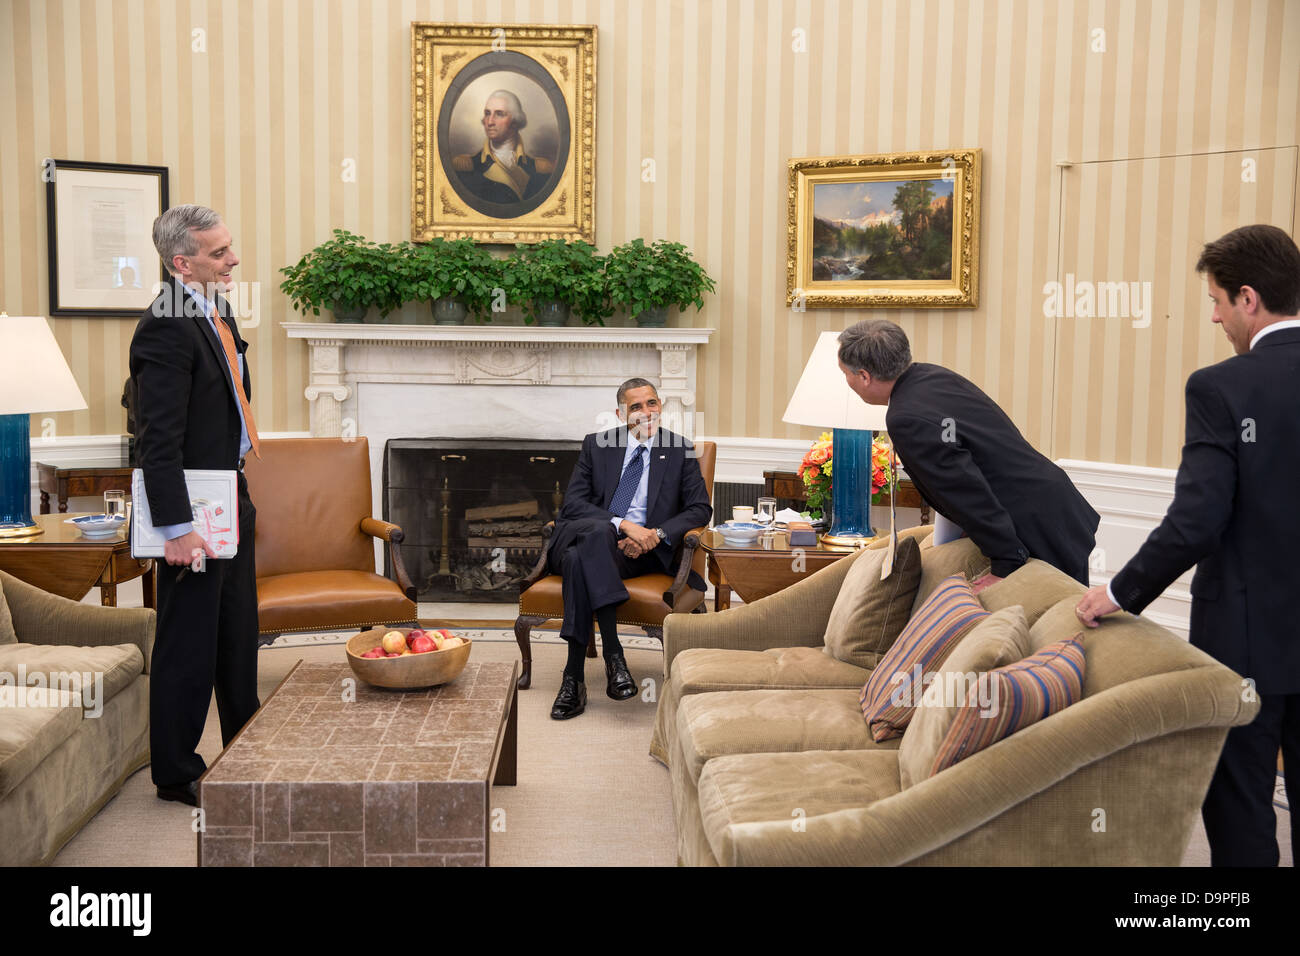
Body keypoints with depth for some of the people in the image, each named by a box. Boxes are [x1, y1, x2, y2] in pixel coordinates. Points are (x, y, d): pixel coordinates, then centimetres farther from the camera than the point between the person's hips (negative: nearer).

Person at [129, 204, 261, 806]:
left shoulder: (216, 312, 11)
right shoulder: (166, 327, -19)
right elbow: (157, 439, -22)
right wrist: (177, 528, -24)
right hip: (194, 512, -10)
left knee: (238, 636, 19)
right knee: (188, 642, 3)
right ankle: (176, 773, 19)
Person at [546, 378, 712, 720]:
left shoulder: (680, 451, 11)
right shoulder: (596, 445, 11)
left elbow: (700, 508, 5)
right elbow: (572, 503, 1)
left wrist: (657, 533, -14)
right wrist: (621, 525, -16)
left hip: (641, 551, -1)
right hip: (587, 537, 1)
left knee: (580, 558, -35)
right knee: (597, 532, -38)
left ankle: (574, 678, -37)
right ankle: (612, 653, -44)